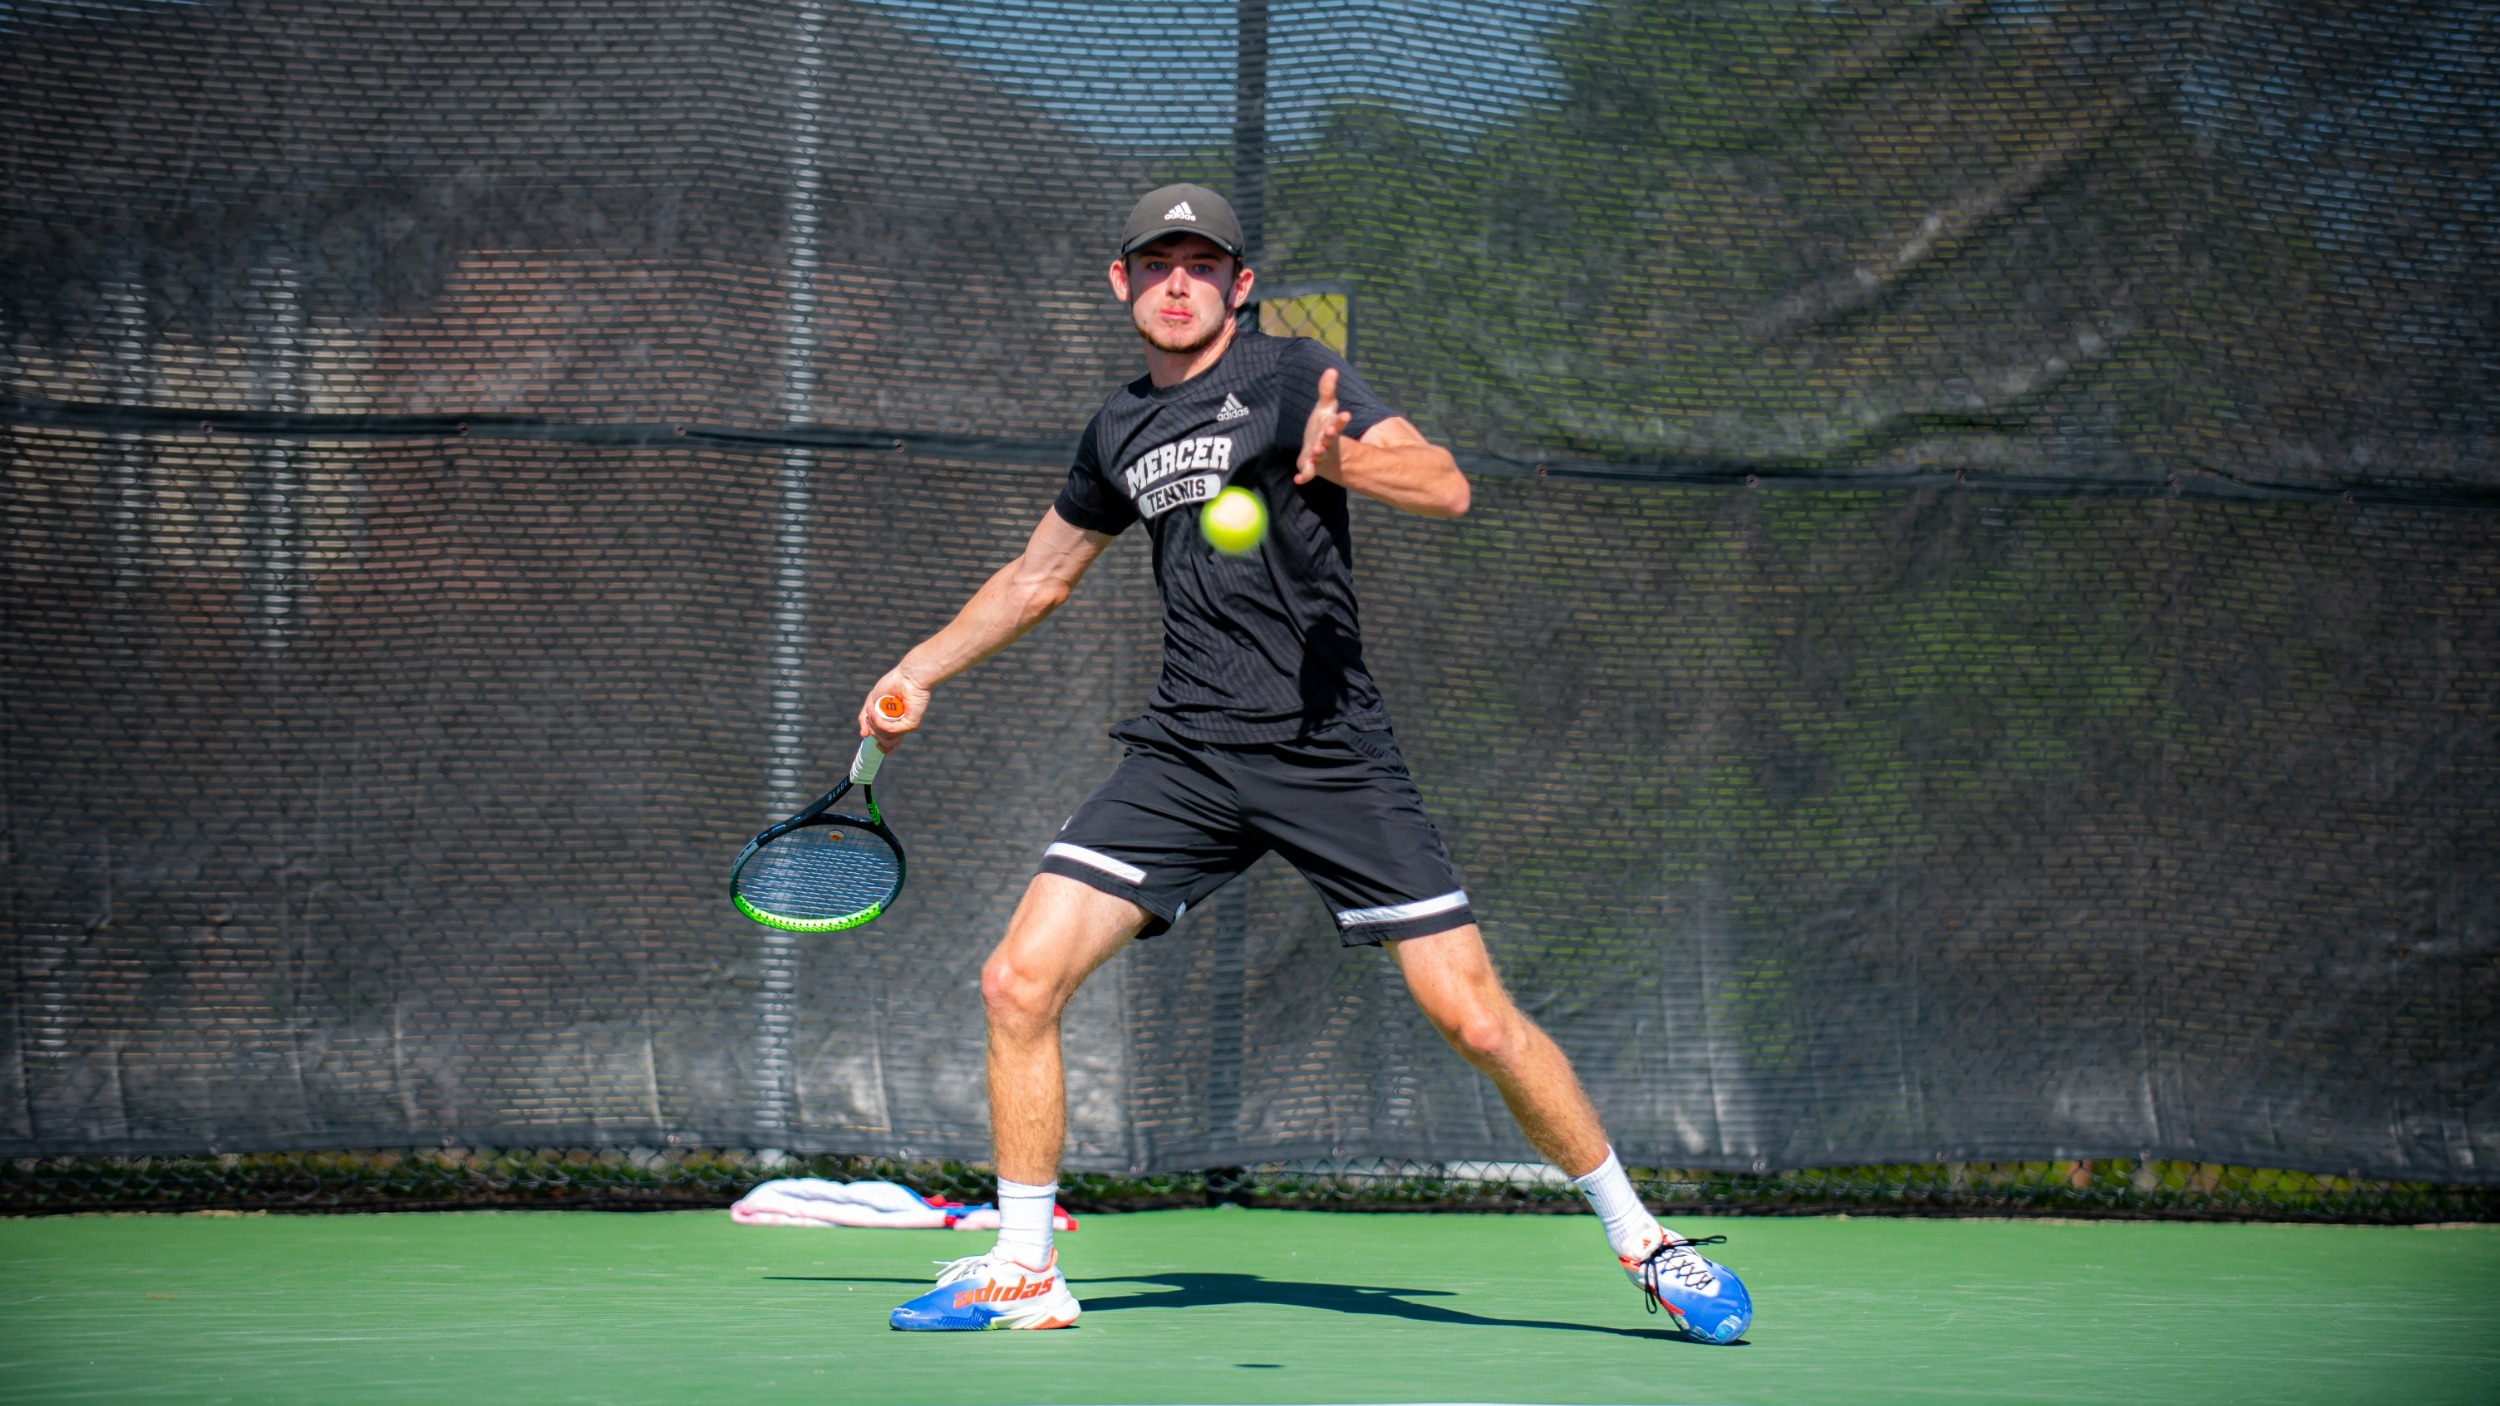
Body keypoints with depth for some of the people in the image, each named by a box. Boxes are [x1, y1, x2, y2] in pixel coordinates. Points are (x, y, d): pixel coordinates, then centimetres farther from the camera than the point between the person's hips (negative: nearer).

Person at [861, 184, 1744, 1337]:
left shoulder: (1290, 377, -2)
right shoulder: (1121, 429, 15)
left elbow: (1445, 487, -15)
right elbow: (1041, 572, 32)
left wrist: (1336, 458, -34)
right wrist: (920, 669, 28)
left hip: (1330, 755, -5)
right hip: (1184, 755, 5)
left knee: (1475, 1019, -8)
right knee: (1018, 982, -9)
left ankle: (1640, 1240, 10)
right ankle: (1024, 1271, 5)